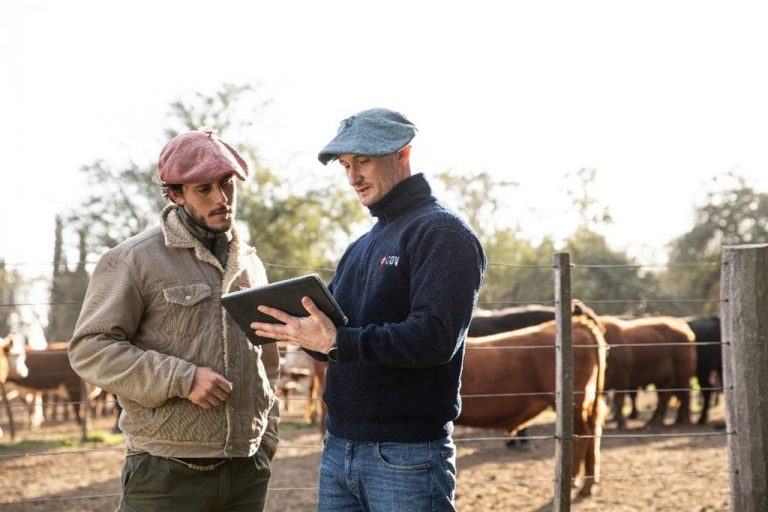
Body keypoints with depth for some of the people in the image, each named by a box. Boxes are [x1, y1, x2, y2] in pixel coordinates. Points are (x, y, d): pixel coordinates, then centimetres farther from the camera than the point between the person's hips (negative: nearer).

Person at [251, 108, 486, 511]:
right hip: (339, 446, 8)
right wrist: (298, 326, -6)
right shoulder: (361, 247, 19)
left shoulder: (442, 233, -8)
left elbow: (435, 338, -21)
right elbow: (332, 328, 17)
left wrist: (337, 341, -28)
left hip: (407, 456, -8)